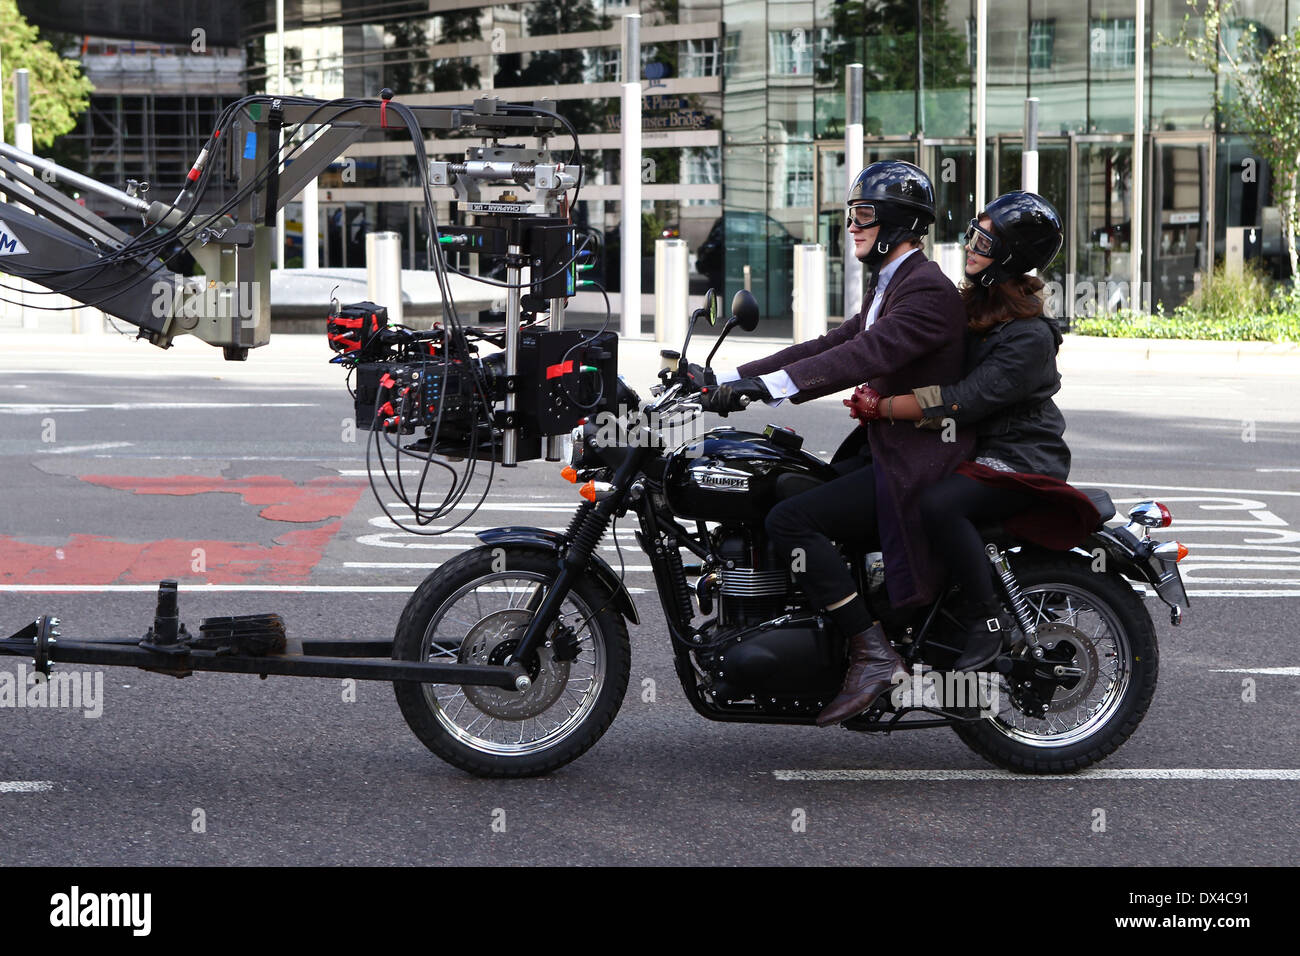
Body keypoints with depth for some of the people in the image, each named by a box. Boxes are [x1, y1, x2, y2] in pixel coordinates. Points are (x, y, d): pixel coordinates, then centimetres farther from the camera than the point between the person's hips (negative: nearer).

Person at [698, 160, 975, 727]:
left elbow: (866, 356, -28)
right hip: (886, 450, 11)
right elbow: (830, 345, 15)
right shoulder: (887, 286, 19)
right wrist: (733, 379, 6)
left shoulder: (928, 291, -14)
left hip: (918, 463, -11)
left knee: (790, 521, -21)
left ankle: (872, 654, -19)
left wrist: (768, 385, -36)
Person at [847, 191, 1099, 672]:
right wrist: (875, 392, -5)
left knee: (938, 504, -33)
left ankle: (986, 620, -20)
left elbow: (965, 402, -26)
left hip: (1021, 461, -9)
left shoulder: (1029, 336, -20)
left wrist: (881, 408, -24)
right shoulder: (971, 304, 8)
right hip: (975, 450, 9)